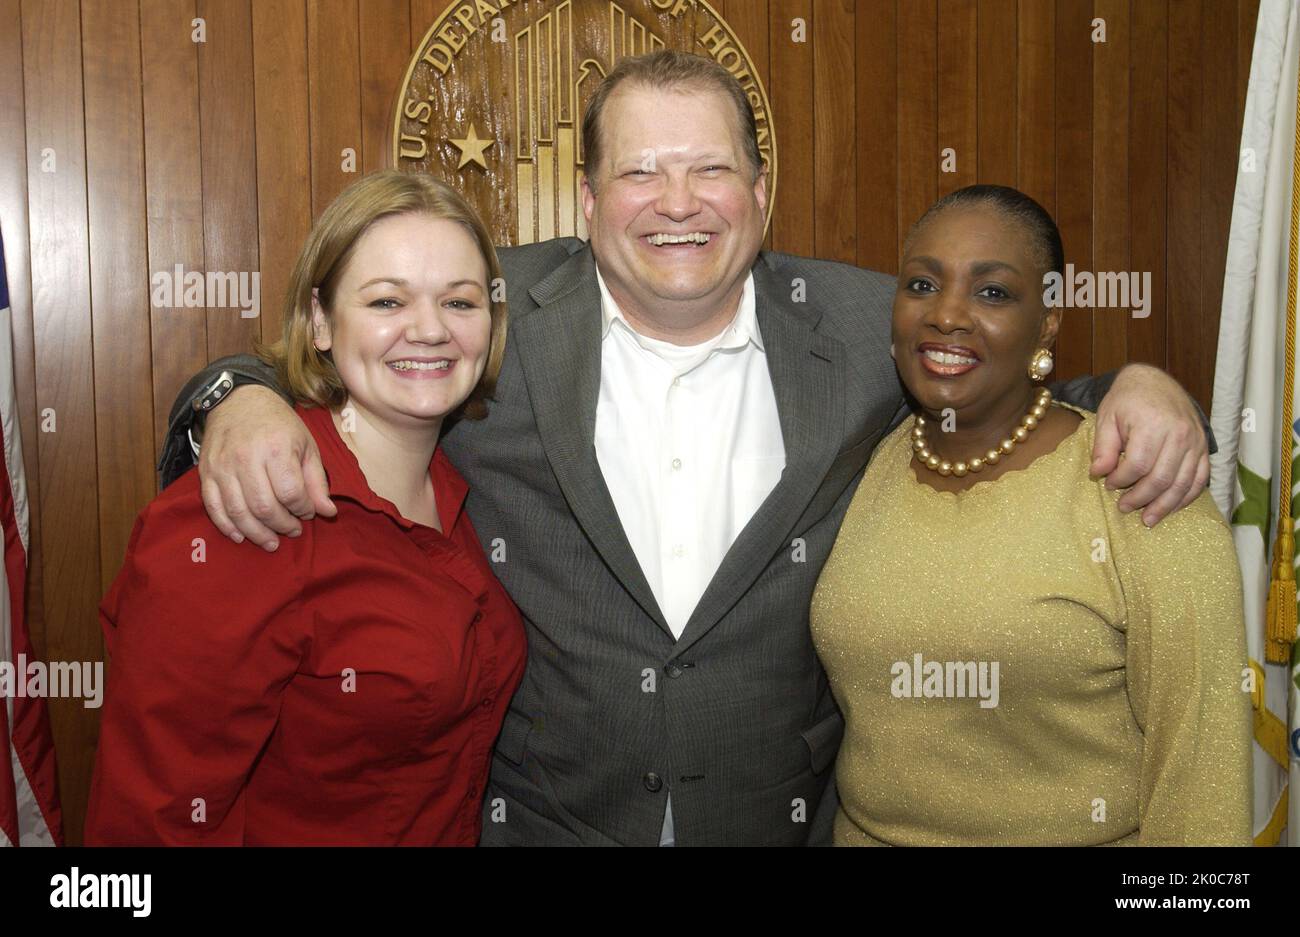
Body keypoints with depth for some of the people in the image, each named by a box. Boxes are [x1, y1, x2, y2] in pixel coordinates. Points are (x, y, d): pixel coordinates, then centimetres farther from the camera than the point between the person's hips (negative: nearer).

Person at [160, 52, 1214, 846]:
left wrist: (1137, 387, -11)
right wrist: (242, 402, -21)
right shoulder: (493, 316, -8)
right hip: (530, 818, -1)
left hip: (784, 820, 2)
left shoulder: (866, 326, -3)